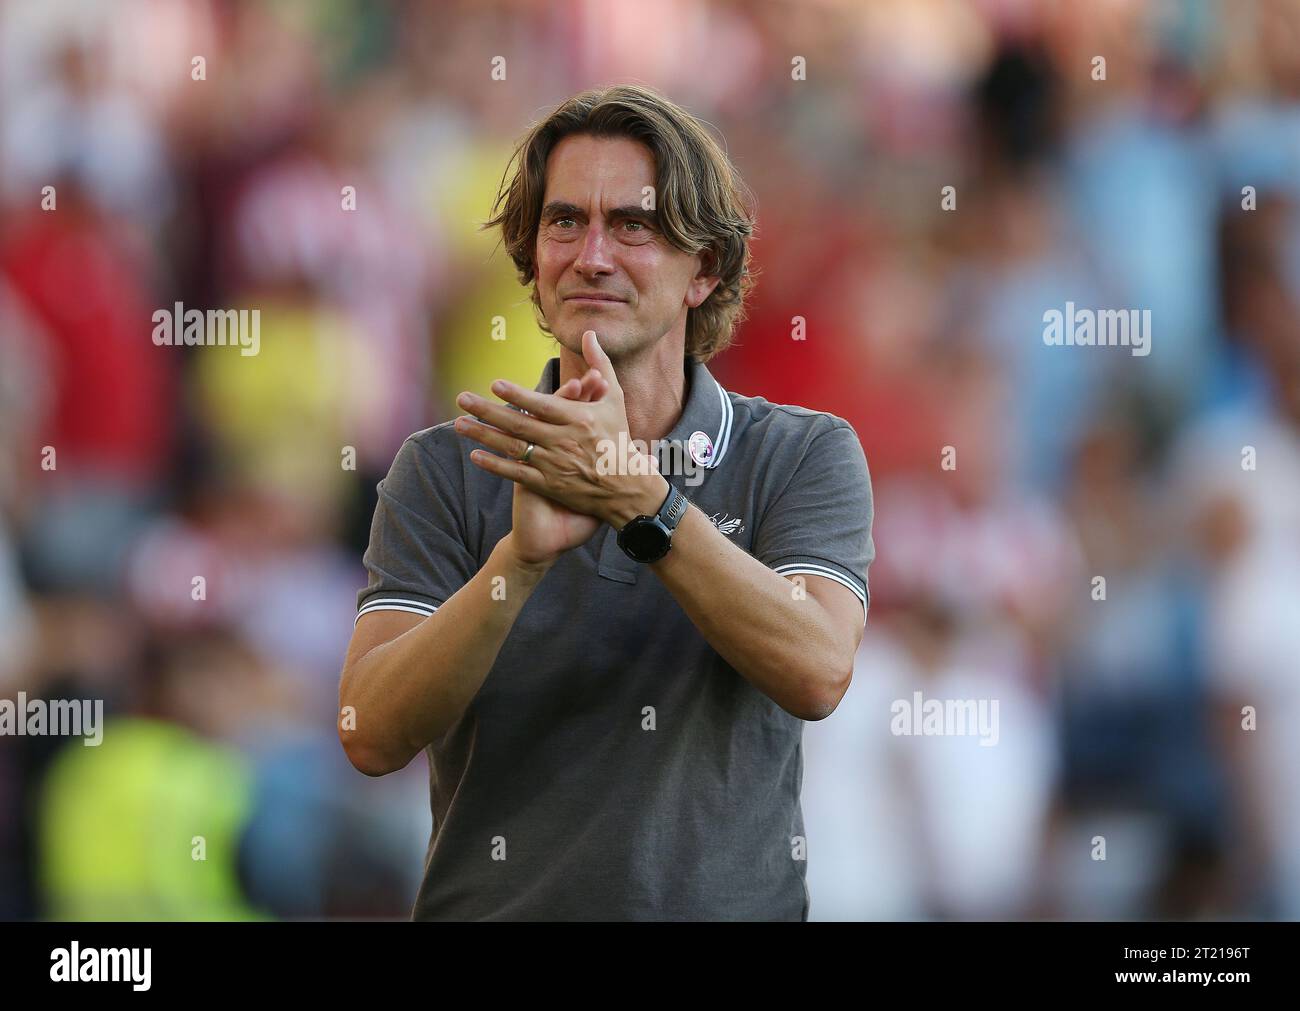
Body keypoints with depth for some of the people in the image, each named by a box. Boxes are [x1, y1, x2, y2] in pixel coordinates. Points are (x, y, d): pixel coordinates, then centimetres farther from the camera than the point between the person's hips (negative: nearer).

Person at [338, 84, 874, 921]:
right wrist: (524, 552, -17)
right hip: (493, 906, 0)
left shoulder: (805, 456, 6)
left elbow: (817, 672, -11)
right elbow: (373, 735, -5)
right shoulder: (445, 469, 6)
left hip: (730, 906, 0)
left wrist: (638, 499, -19)